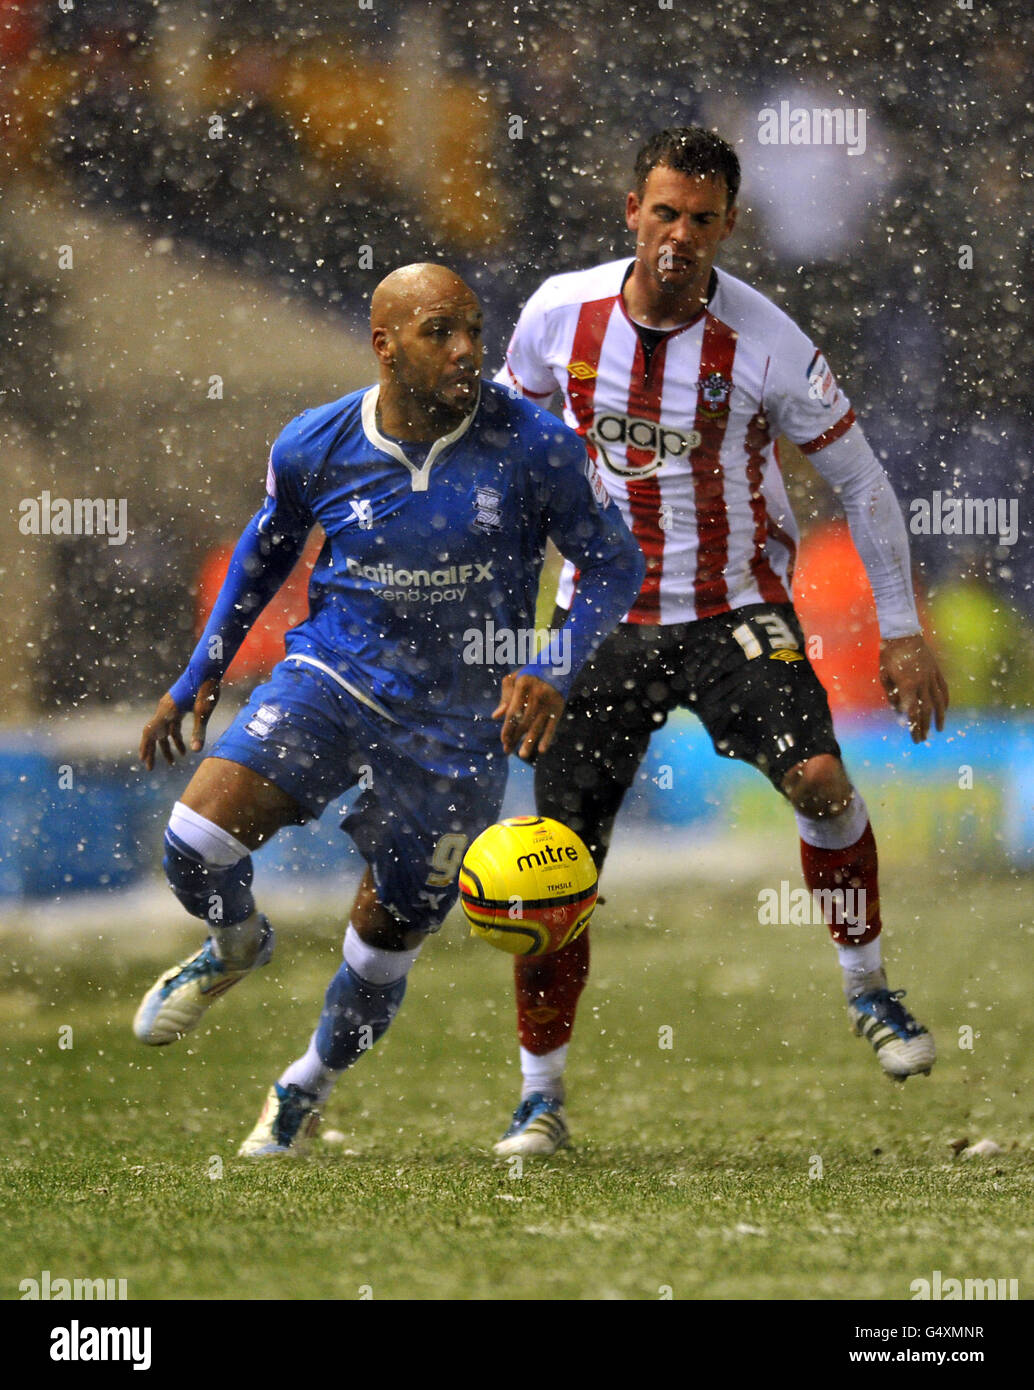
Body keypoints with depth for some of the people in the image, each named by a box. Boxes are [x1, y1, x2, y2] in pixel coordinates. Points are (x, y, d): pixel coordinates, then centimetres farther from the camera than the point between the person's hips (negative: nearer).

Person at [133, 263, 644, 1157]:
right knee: (198, 839, -20)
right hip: (334, 679, 1)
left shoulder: (536, 447, -15)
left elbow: (616, 565, -4)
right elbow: (266, 552, 13)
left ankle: (310, 1087, 38)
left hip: (460, 721, -1)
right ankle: (236, 947, 18)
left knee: (391, 926, 7)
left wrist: (556, 670, -21)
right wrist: (199, 678, 16)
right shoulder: (315, 446, -8)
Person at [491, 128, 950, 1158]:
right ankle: (540, 1094, 9)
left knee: (819, 777, -26)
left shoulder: (764, 343, -13)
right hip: (605, 614, 2)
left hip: (735, 608, -2)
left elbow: (859, 480, -2)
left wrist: (901, 629, -2)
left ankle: (866, 987, -1)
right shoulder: (560, 315, -7)